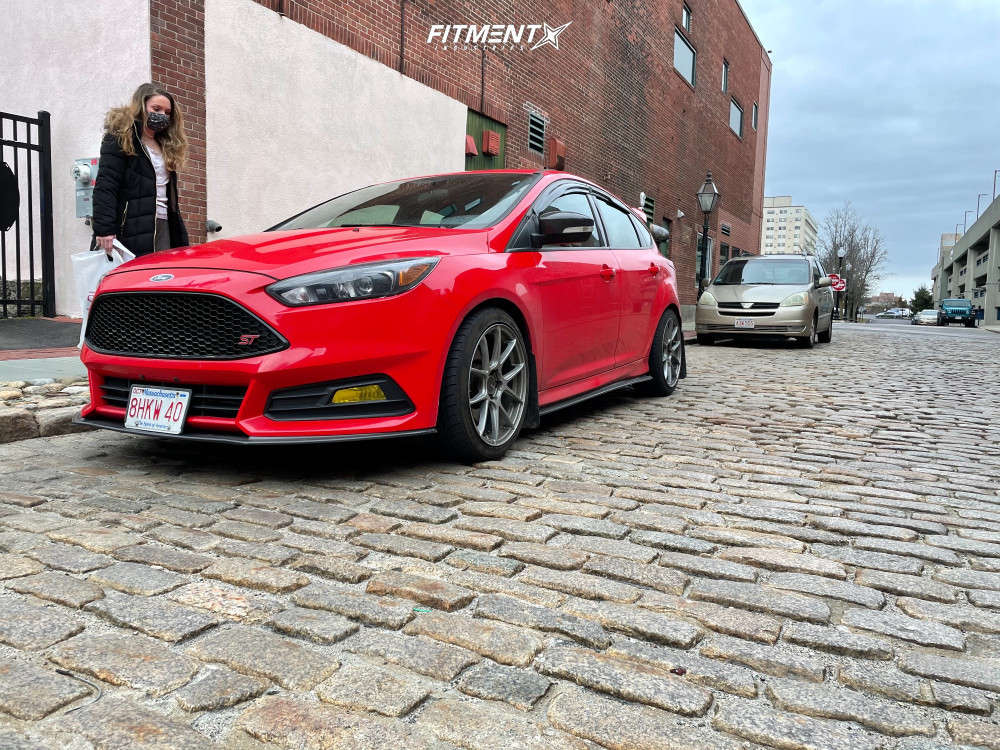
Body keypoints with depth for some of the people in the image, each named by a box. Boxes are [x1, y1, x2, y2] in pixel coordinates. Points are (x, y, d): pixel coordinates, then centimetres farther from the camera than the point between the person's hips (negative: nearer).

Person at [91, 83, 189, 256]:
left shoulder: (165, 145, 23)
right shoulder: (119, 139, 1)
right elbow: (105, 187, -9)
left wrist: (180, 235, 14)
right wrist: (104, 230, -21)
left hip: (164, 227, 7)